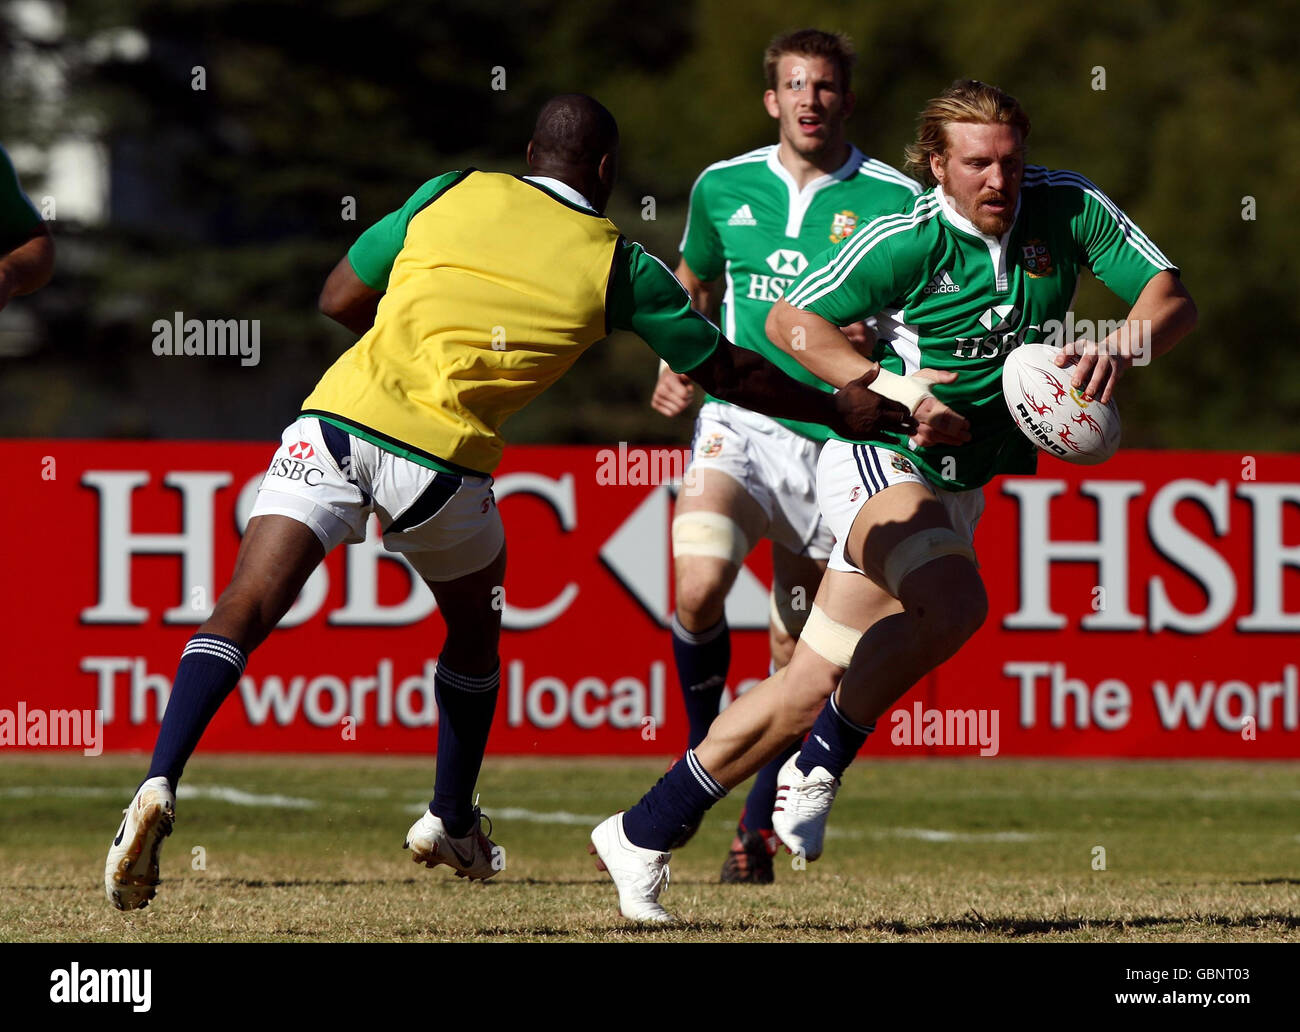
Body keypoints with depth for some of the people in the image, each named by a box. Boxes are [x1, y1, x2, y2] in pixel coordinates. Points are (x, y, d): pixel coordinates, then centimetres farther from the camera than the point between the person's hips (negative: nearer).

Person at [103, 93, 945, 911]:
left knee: (244, 612, -6)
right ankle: (451, 823, 39)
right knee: (474, 630, 27)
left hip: (340, 418, 1)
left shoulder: (451, 194, 15)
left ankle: (160, 785, -27)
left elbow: (339, 299, 21)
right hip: (442, 463, -1)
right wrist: (838, 410, 36)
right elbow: (728, 373, 21)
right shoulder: (617, 265, 11)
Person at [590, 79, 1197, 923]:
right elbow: (792, 321, -10)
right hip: (881, 463, -6)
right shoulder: (907, 242, -16)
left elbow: (1173, 299, -3)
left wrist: (1121, 346, -25)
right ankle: (821, 763, -18)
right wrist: (887, 385, -22)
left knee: (814, 687, 4)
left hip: (959, 487, 6)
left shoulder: (1068, 209, -3)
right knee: (954, 601, -35)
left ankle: (643, 833, 10)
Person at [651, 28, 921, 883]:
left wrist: (877, 341, -20)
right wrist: (678, 367, 9)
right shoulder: (723, 188, 7)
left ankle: (758, 826, 21)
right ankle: (703, 755, 0)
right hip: (738, 425, 1)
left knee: (798, 655, 3)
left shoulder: (893, 200, -3)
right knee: (697, 589, -24)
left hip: (837, 441, -1)